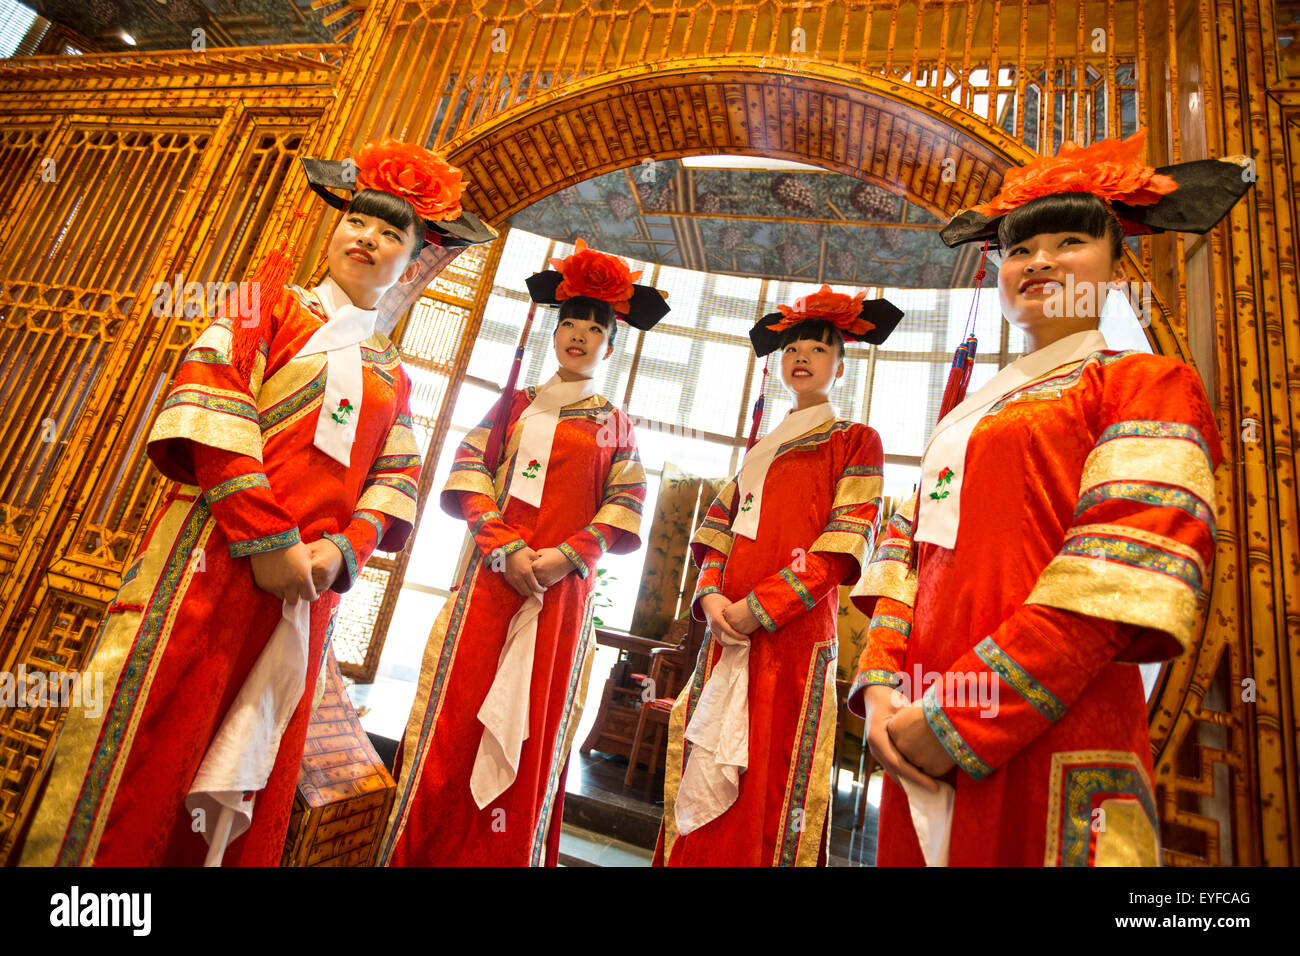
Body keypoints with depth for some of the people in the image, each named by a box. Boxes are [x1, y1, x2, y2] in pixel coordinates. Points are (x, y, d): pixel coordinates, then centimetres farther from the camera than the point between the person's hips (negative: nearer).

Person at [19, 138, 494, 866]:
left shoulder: (394, 376, 16)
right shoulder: (272, 302, 7)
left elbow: (397, 482, 8)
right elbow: (209, 408, -7)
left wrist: (343, 550, -11)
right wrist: (266, 538, -16)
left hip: (309, 588, 3)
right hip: (213, 560, -3)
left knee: (246, 801, 10)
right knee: (139, 759, -1)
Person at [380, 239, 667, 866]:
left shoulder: (613, 424, 13)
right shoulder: (515, 403, 14)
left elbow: (623, 508, 4)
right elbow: (470, 476, 4)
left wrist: (567, 556, -13)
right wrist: (505, 548, -11)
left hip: (564, 588, 0)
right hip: (492, 573, 1)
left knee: (532, 731, 4)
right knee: (458, 716, 2)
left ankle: (503, 854, 19)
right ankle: (421, 850, 17)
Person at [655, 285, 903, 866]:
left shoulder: (856, 441, 6)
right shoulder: (758, 452, 23)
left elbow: (845, 544, -6)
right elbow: (717, 532, 16)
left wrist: (758, 607, -14)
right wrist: (710, 595, -4)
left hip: (793, 629, -5)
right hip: (727, 634, 5)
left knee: (772, 781, -1)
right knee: (703, 787, 7)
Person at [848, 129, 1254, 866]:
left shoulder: (1149, 383, 1)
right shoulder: (967, 415, 18)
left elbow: (1125, 572, -14)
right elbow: (906, 554, 10)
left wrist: (958, 720, -19)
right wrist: (881, 685, -5)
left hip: (1047, 748, -5)